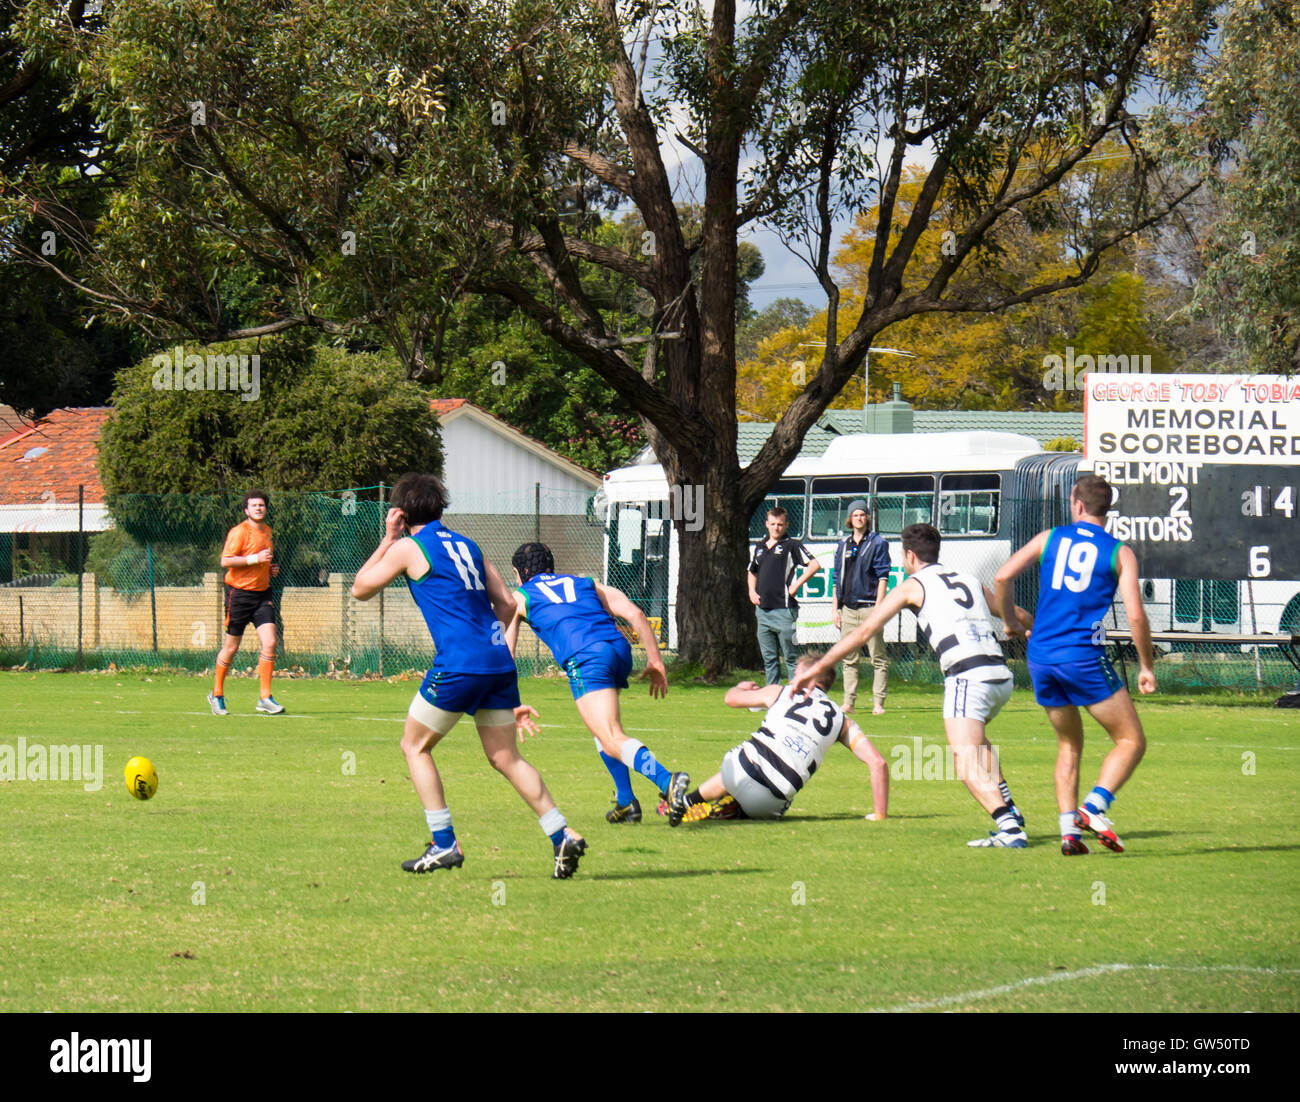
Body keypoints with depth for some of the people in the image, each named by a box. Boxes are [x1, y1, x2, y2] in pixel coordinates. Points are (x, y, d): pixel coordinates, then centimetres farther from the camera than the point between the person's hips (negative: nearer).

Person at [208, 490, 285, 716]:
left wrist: (271, 569, 11)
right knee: (231, 648, 3)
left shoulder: (267, 530, 14)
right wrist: (255, 559, -23)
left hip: (262, 594, 6)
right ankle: (217, 695, 21)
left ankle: (265, 698, -5)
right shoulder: (239, 532, -12)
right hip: (239, 593, -6)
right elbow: (225, 561, -20)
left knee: (270, 643, -9)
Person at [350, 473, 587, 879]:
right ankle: (562, 835, -5)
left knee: (415, 746, 10)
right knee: (505, 757, 9)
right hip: (499, 660, 6)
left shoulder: (408, 548, 2)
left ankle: (444, 844, 5)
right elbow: (506, 603, 20)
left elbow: (360, 588, 13)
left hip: (459, 663, -6)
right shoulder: (466, 545, 20)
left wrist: (387, 540, 18)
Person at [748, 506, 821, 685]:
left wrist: (797, 585, -13)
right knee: (769, 658, 10)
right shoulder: (760, 547, 17)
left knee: (790, 657, -5)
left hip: (783, 609, -7)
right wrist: (752, 591, 14)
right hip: (763, 609, 7)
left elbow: (814, 565, -11)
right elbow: (752, 572, 32)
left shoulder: (791, 545, -3)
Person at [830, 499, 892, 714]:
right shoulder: (844, 545, 16)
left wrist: (878, 607, -13)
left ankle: (878, 703, -4)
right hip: (848, 609, 5)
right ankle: (849, 702, 8)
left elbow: (883, 576, -5)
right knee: (849, 659, 6)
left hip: (869, 606, -5)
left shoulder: (877, 543, 1)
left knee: (878, 659, -4)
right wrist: (835, 608, 11)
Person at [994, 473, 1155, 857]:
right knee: (1131, 741, 3)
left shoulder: (1050, 539, 10)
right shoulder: (1119, 553, 3)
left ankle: (1068, 830, 7)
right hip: (1084, 656, -4)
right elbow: (1135, 615, -5)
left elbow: (1003, 576, 2)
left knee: (1069, 743, 20)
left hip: (1040, 658, 4)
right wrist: (1147, 667, 6)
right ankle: (1094, 807, -18)